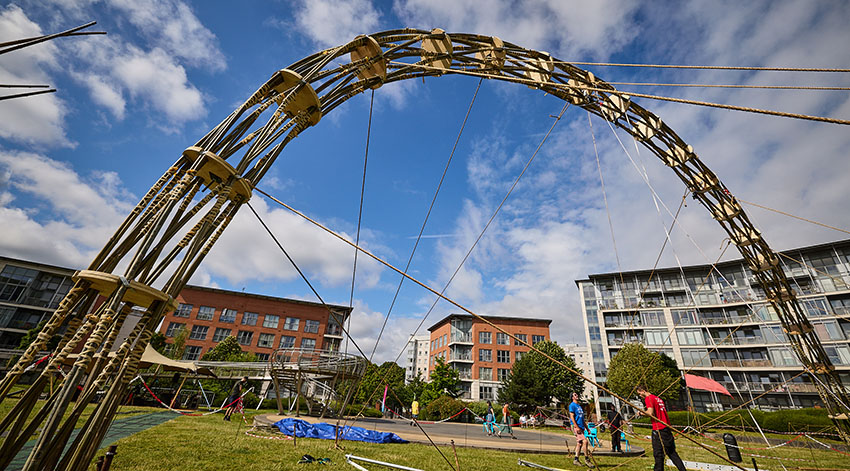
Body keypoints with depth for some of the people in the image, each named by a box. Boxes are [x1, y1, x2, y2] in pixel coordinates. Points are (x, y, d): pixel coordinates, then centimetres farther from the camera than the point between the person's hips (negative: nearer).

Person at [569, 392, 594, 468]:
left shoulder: (579, 406, 21)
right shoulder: (572, 405, -5)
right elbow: (572, 416, -13)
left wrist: (587, 428, 19)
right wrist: (576, 427, -20)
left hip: (581, 427, 8)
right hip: (576, 427, -8)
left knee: (579, 443, 9)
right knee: (585, 441, -17)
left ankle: (576, 460, 15)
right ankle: (587, 460, -7)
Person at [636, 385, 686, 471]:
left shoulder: (648, 398, -9)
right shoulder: (658, 398, 17)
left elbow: (650, 413, -20)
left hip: (658, 429, -8)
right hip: (667, 428, 8)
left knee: (658, 454, -1)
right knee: (672, 452, 16)